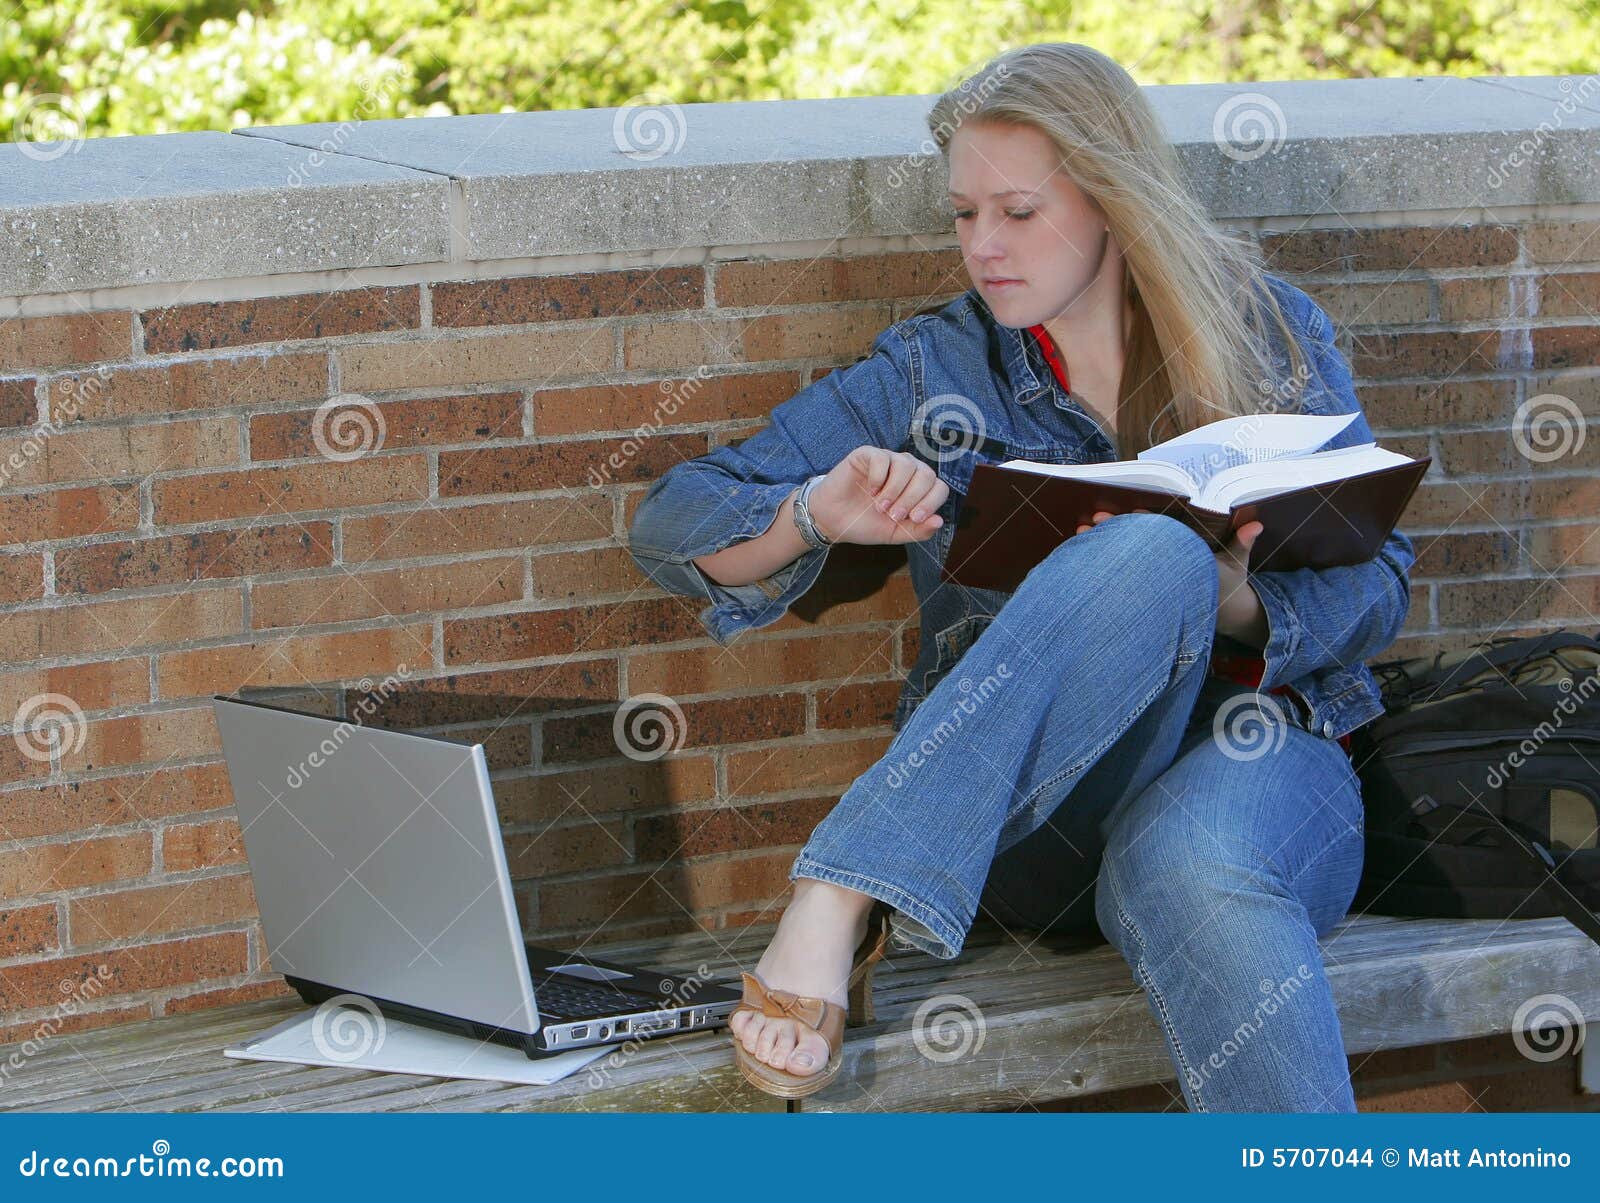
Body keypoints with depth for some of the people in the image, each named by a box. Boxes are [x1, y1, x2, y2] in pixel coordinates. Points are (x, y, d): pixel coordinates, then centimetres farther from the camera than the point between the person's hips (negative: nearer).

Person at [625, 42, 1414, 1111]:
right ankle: (845, 912, -40)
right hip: (1041, 811, 0)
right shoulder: (933, 373, 10)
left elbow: (1376, 585, 9)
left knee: (1193, 869, -40)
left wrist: (1239, 605, -14)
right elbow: (674, 529, 7)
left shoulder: (1271, 330, 11)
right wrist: (819, 514, -15)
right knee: (1153, 553, -34)